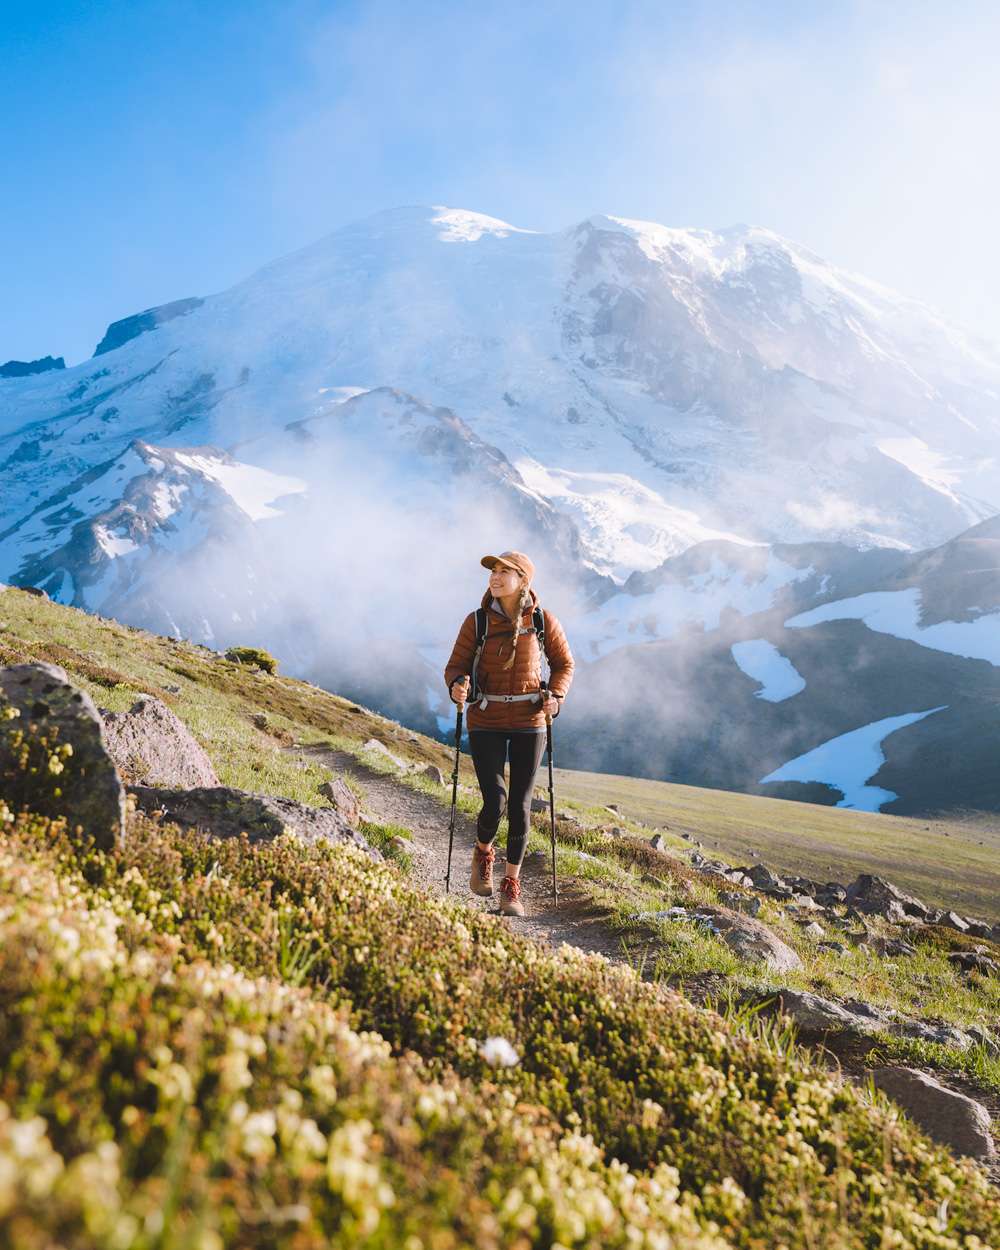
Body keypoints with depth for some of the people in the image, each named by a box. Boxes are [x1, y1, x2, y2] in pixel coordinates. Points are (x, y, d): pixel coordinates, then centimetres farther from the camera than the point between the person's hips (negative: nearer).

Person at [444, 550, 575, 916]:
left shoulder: (544, 621, -4)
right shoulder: (476, 621, -5)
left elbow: (564, 664, 9)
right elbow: (455, 667, -2)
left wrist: (555, 697, -10)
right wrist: (457, 686, -26)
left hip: (529, 722, 1)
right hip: (486, 723, 0)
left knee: (519, 806, 2)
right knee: (495, 803, -12)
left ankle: (512, 887, 21)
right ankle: (483, 853, 23)